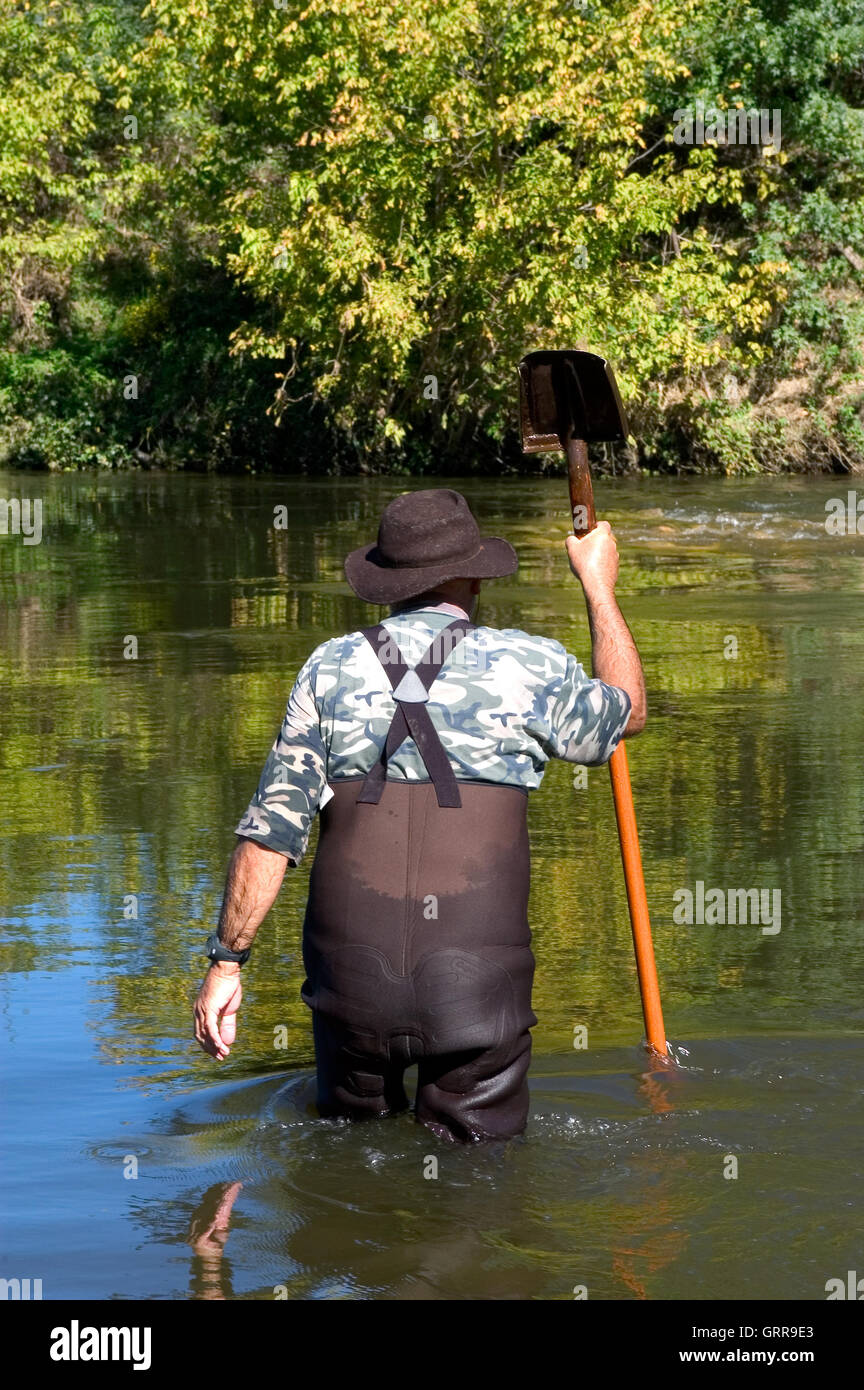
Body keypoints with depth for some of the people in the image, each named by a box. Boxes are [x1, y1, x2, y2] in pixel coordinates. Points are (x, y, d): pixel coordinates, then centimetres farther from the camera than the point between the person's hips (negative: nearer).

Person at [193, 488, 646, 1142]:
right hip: (477, 990, -2)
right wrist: (599, 584, 35)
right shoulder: (531, 667, 0)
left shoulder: (331, 667, 4)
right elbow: (626, 712, 22)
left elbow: (270, 831, 1)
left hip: (351, 987, 2)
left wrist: (227, 960, 9)